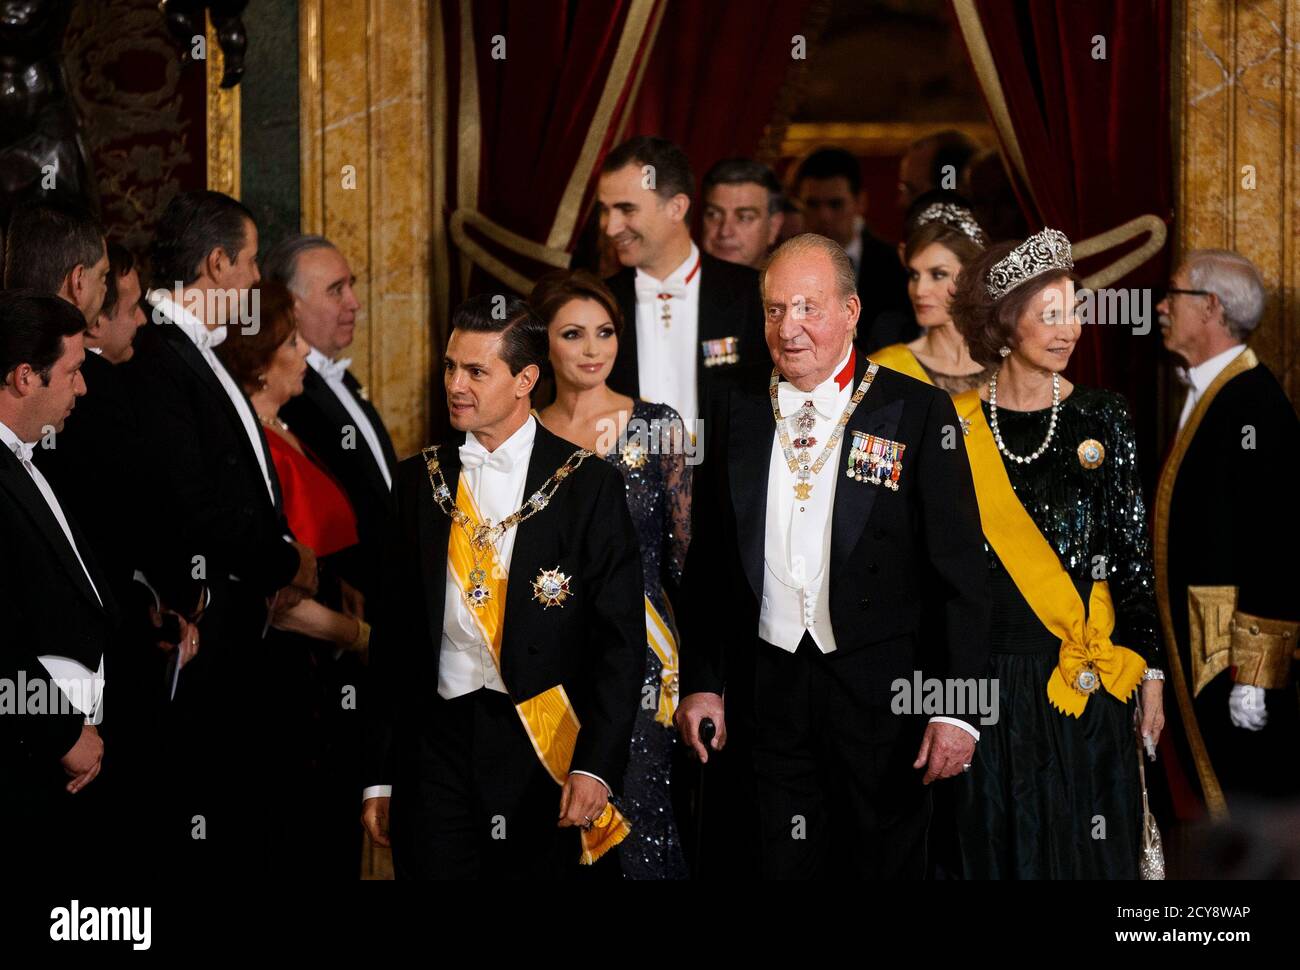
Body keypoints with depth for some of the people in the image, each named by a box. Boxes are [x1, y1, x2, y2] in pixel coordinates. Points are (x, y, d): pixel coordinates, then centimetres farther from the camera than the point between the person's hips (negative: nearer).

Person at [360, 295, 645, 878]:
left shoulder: (588, 486, -1)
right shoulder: (418, 481, 10)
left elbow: (620, 641, -4)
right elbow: (392, 633, 11)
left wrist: (595, 765, -14)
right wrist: (378, 777, 7)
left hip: (541, 746, -2)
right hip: (436, 741, 3)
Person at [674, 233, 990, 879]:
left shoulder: (919, 413, -5)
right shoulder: (738, 414, 7)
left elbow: (960, 570, -6)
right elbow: (707, 562, 13)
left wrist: (958, 707, -11)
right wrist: (701, 682, 7)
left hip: (881, 694, -3)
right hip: (768, 691, 3)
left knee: (886, 863, 6)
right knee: (784, 865, 6)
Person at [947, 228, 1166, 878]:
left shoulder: (1101, 418, 2)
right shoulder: (958, 424, 1)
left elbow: (1133, 552, 2)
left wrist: (1150, 673, -2)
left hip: (1084, 677, 0)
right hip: (986, 679, 0)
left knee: (1082, 845, 5)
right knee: (996, 843, 8)